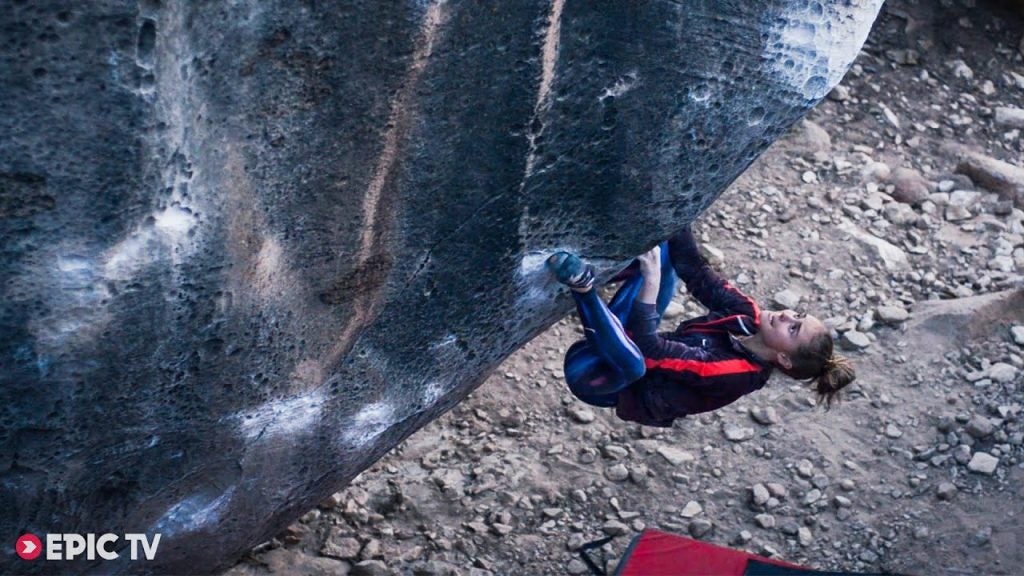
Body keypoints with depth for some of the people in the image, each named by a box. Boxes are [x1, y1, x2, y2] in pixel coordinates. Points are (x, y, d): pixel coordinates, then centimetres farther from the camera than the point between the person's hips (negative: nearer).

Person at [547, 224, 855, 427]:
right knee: (664, 249, 1)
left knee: (632, 359, -46)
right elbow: (695, 271, -8)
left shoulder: (736, 374, -25)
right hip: (617, 345, 8)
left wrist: (650, 280, -39)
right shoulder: (747, 316, -4)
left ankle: (582, 284, -40)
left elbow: (650, 348, -33)